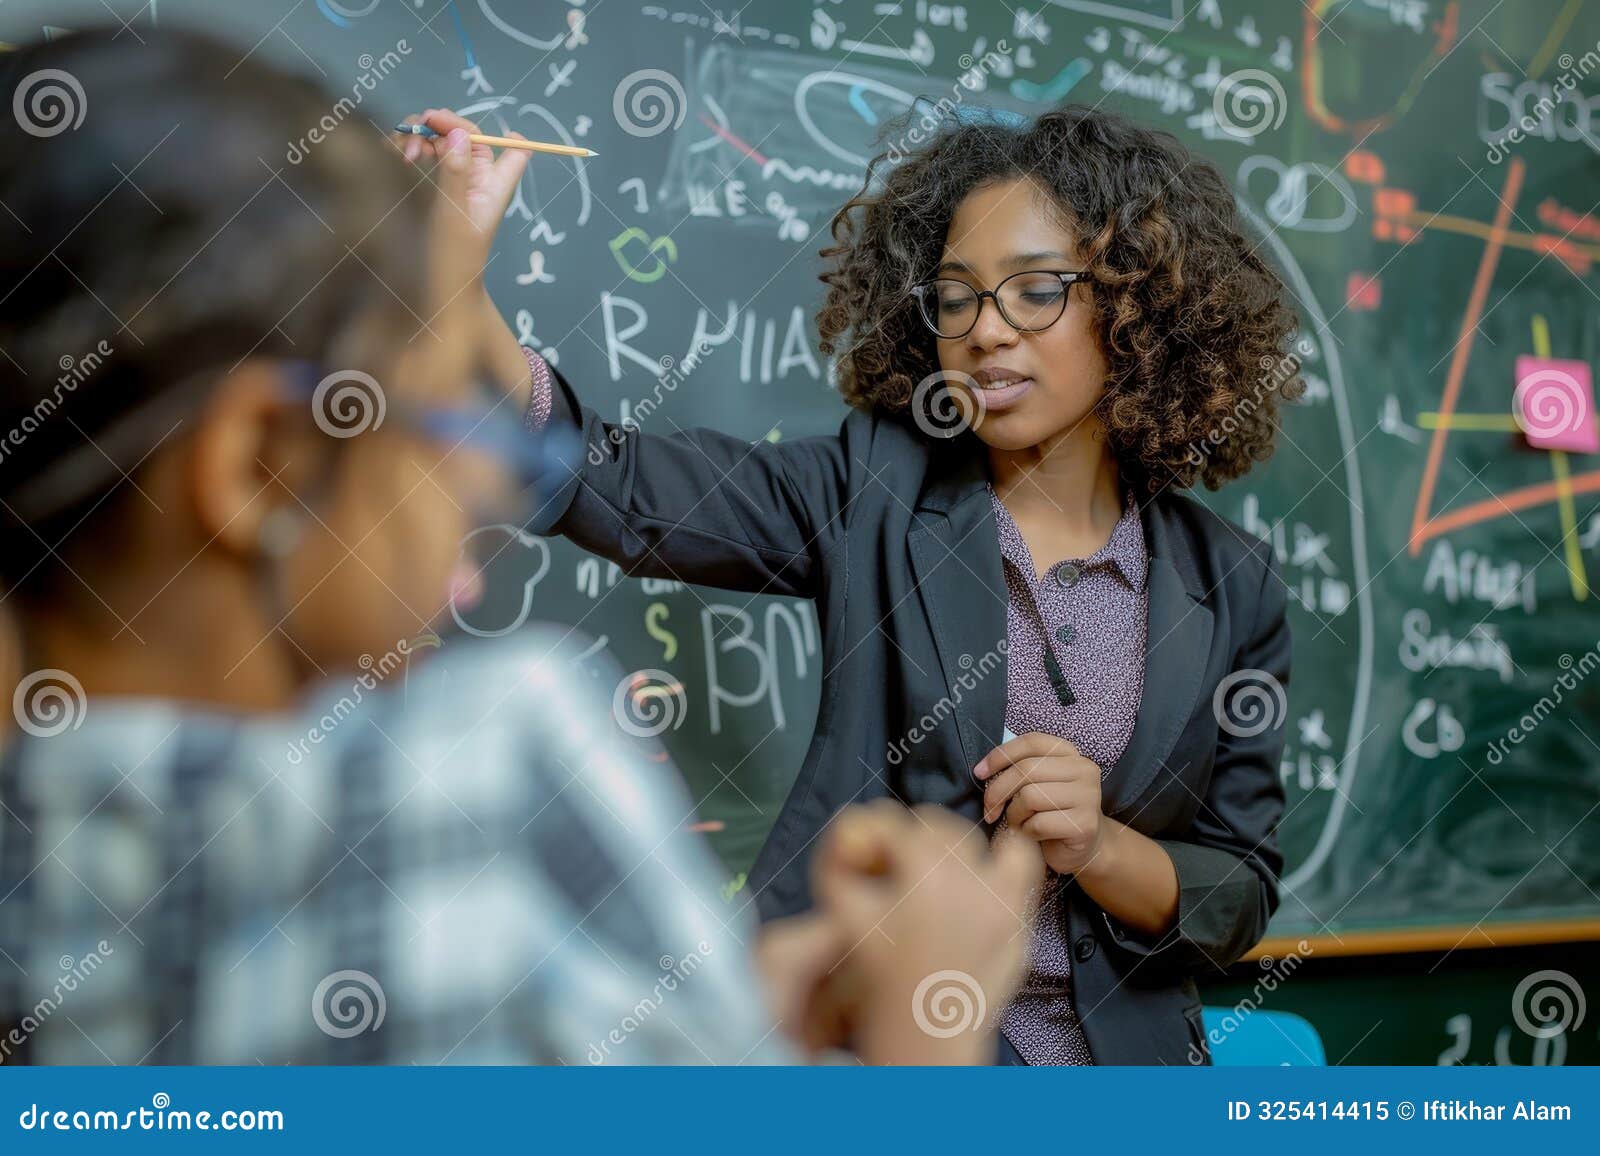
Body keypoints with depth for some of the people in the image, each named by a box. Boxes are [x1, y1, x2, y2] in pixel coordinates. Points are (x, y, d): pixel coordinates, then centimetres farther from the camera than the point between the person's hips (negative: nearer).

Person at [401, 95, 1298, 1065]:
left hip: (1118, 1045, 1)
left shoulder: (1230, 584, -5)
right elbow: (611, 483, -20)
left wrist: (1100, 849, -21)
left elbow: (1239, 904, -2)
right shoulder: (873, 491, -7)